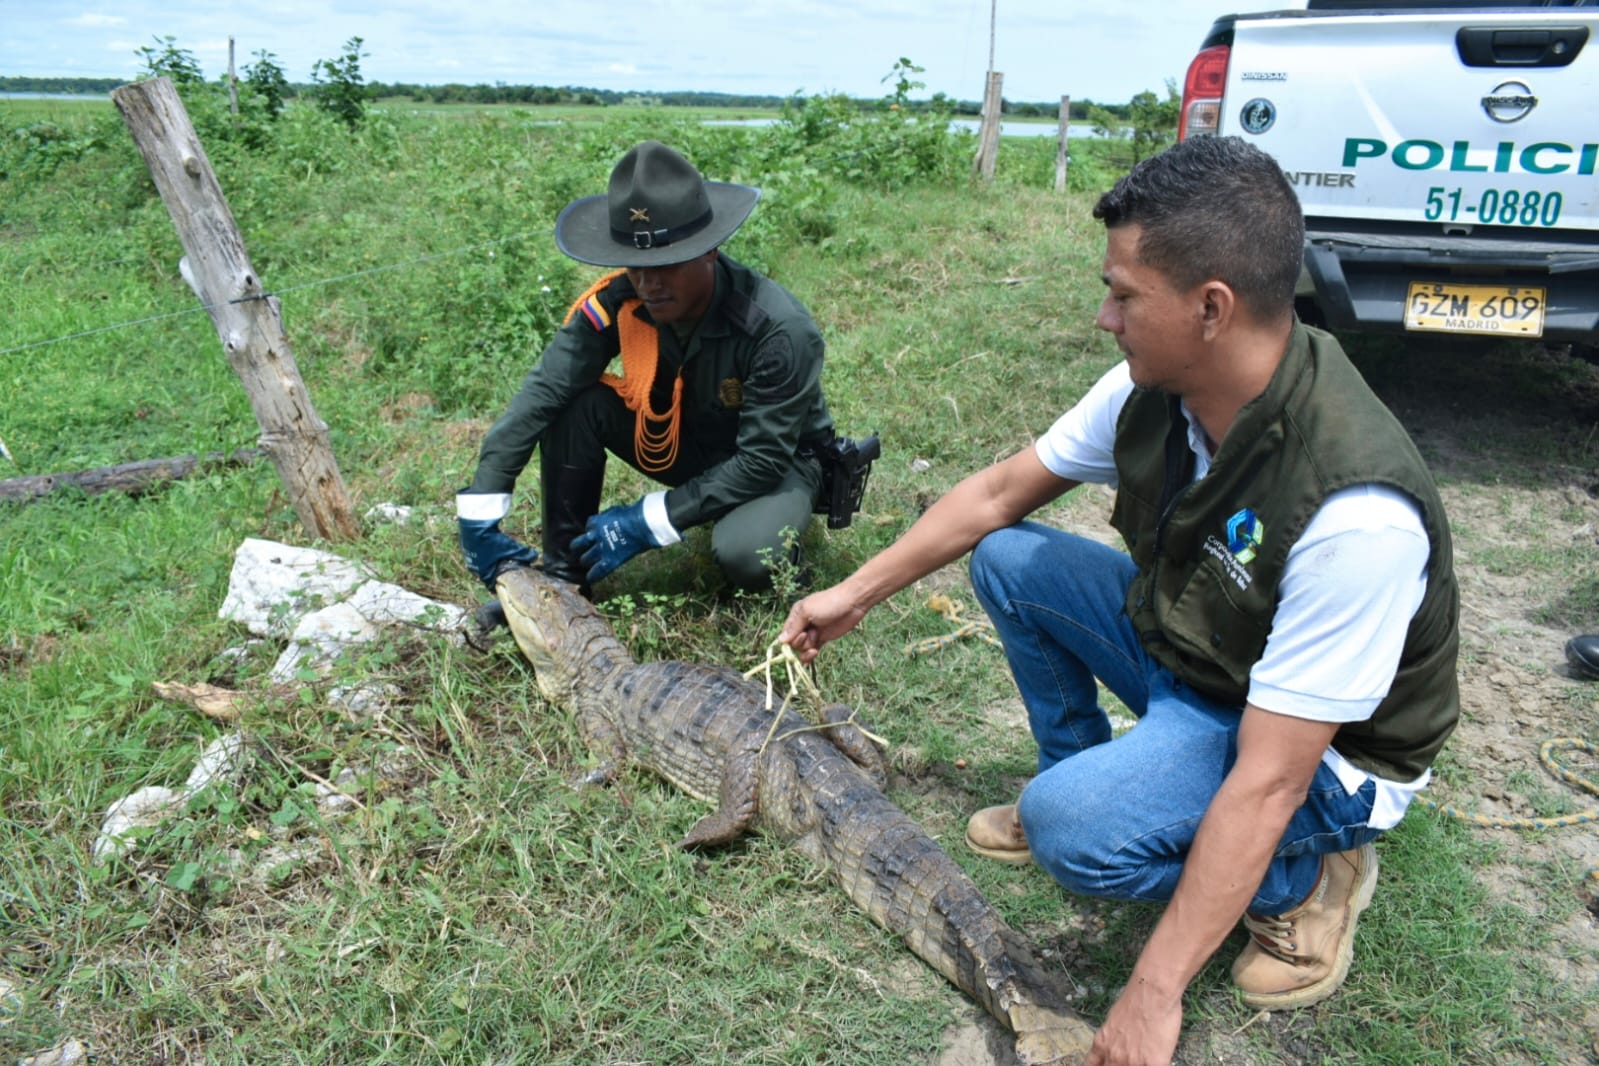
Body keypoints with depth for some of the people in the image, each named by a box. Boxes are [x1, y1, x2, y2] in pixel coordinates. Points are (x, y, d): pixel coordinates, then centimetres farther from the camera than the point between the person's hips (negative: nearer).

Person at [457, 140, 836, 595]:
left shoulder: (781, 330, -32)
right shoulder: (615, 302, -21)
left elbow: (763, 459, -29)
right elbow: (541, 393, -28)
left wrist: (651, 521, -31)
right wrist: (479, 512, -38)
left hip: (776, 461, -4)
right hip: (681, 443, 4)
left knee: (744, 554, -36)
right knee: (575, 402, -21)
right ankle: (563, 571, -6)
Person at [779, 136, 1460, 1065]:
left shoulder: (1354, 508, -38)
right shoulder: (1157, 387, -16)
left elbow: (1267, 783, -35)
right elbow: (1000, 492, -2)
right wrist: (856, 595, 0)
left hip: (1325, 751, -6)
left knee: (1073, 825, -29)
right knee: (1007, 560, -2)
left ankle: (1306, 875, -1)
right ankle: (1080, 783, 13)